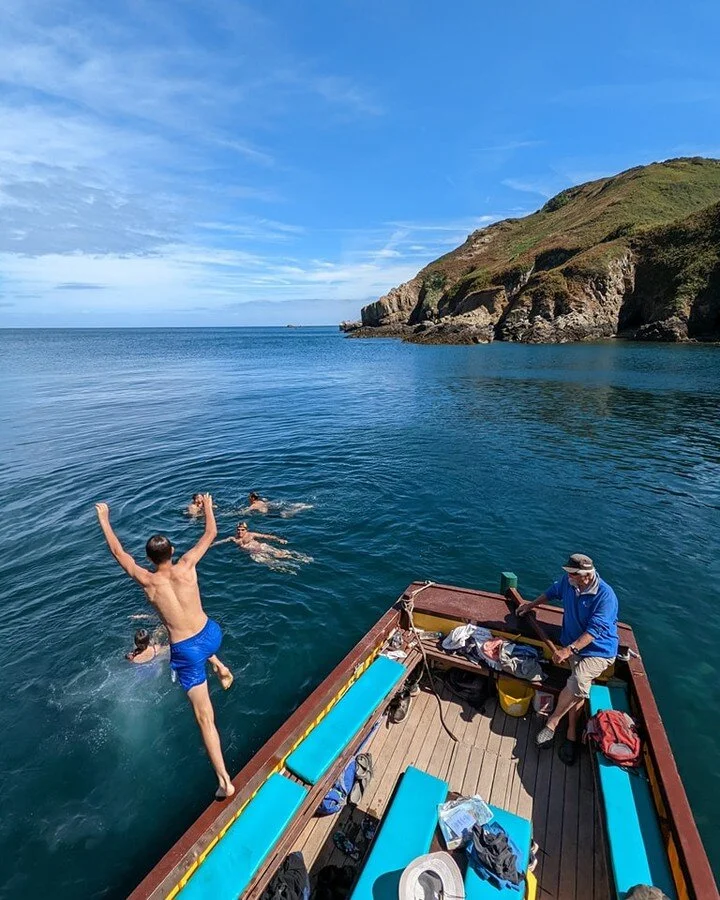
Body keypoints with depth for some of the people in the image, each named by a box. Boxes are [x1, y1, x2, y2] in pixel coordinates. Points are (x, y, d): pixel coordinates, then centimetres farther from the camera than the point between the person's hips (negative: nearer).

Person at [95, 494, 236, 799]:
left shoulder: (146, 581, -12)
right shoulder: (186, 566, -10)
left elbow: (117, 551, 2)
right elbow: (210, 534, 2)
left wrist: (104, 518, 13)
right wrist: (207, 507, 18)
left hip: (186, 653, -2)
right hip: (211, 635, 2)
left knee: (205, 719, 8)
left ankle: (224, 781, 9)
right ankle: (218, 665, 28)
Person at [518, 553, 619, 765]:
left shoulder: (605, 596, -23)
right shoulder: (569, 581, -5)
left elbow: (594, 630, -27)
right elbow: (554, 591, 19)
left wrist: (569, 650, -35)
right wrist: (531, 605, 24)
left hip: (599, 650, -5)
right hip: (573, 644, 5)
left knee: (578, 683, -26)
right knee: (578, 688, -15)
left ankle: (552, 723, -10)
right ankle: (572, 733, -3)